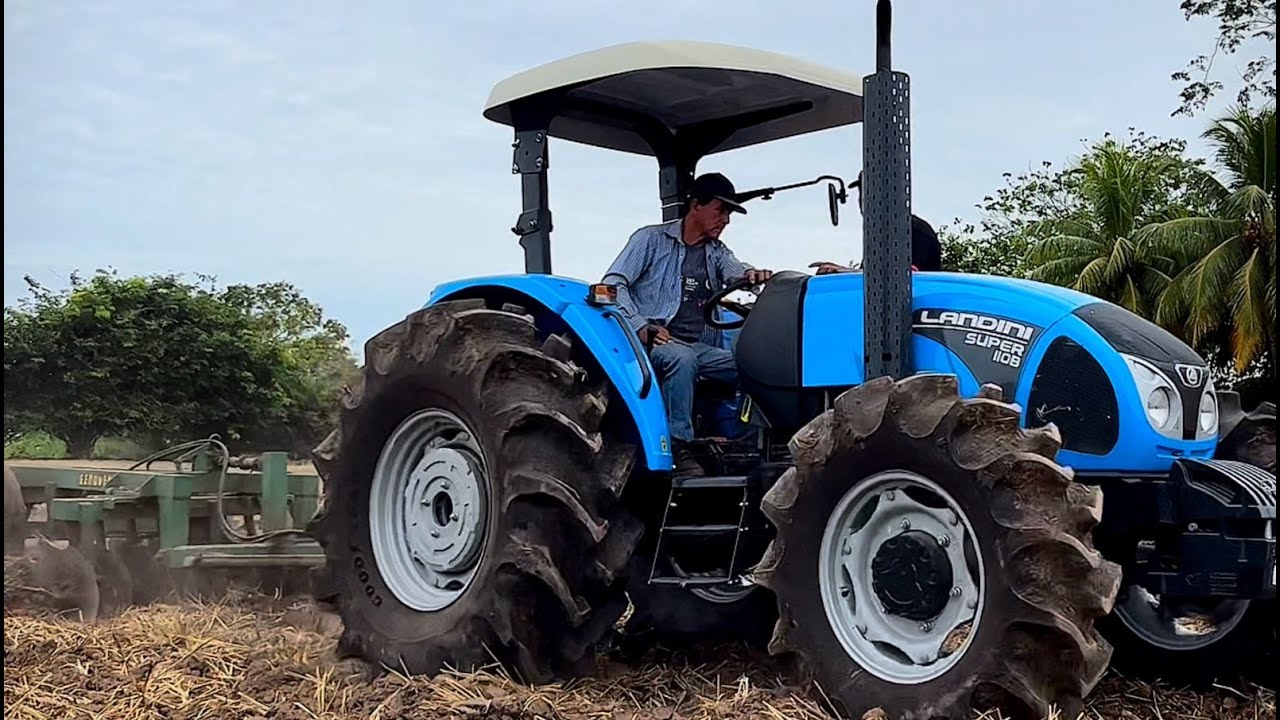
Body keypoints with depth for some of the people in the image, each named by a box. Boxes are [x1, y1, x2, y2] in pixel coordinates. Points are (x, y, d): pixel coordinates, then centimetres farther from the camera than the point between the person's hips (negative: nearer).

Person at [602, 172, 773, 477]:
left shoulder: (717, 251, 20)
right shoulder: (652, 239, 5)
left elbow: (733, 270, -2)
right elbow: (614, 283, -2)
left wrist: (751, 275, -28)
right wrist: (641, 327, -16)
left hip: (702, 347, 5)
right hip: (655, 341, -5)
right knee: (682, 358, -38)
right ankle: (678, 448, -32)